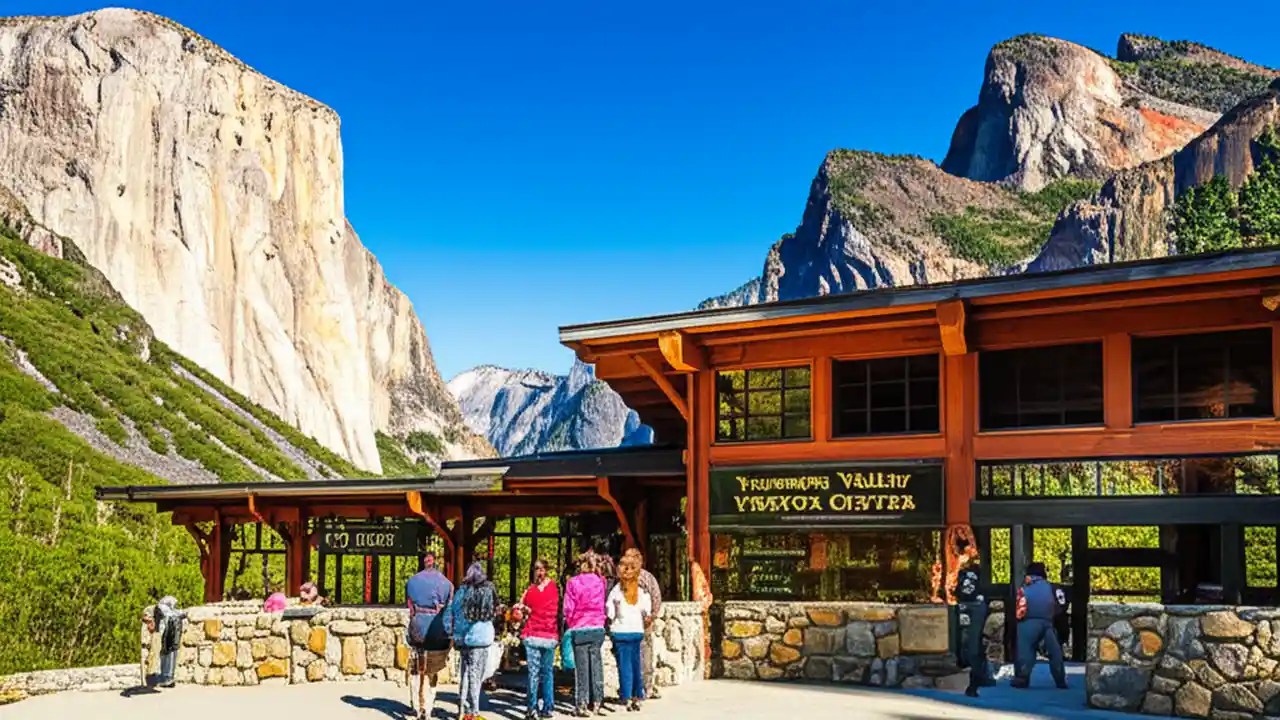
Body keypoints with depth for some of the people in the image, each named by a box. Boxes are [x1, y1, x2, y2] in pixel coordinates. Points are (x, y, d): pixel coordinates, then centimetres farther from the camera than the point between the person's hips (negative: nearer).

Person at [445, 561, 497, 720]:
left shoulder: (461, 592, 2)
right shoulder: (487, 592, -7)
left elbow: (449, 613, 3)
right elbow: (494, 615, -6)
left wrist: (451, 633, 10)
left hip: (463, 639, 3)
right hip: (481, 640, -3)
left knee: (465, 674, 15)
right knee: (475, 676, 2)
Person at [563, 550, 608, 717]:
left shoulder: (573, 582, -6)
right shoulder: (600, 582, 0)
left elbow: (568, 609, -4)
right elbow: (603, 605, 2)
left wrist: (570, 625, 9)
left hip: (579, 629, -2)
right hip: (598, 628, 2)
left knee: (582, 667, 3)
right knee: (596, 665, 9)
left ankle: (581, 704, 3)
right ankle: (596, 703, 11)